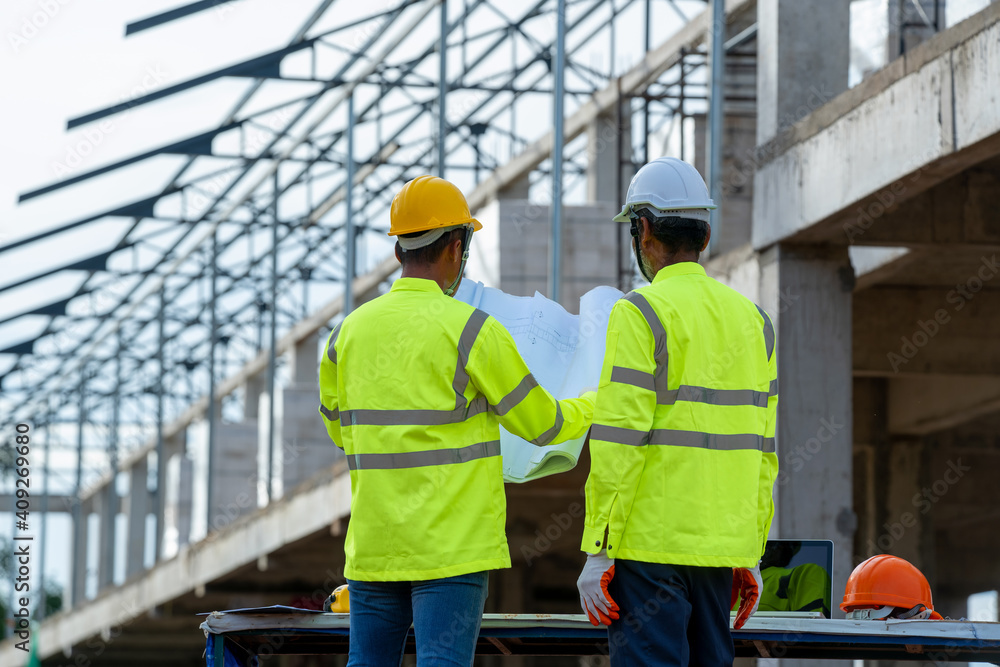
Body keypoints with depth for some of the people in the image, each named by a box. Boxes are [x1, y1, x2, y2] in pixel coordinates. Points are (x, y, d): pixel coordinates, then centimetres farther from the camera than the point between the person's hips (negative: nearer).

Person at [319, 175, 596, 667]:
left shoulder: (350, 332, 5)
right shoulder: (469, 330, -10)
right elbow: (544, 425, -1)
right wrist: (595, 406, 20)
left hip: (372, 546, 5)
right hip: (451, 548, -5)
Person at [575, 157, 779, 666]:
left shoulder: (641, 314, -8)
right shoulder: (750, 319, 13)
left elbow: (619, 445, -14)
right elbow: (761, 453, 14)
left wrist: (598, 553, -12)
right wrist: (750, 556, 18)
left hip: (649, 544, -7)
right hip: (719, 545, 7)